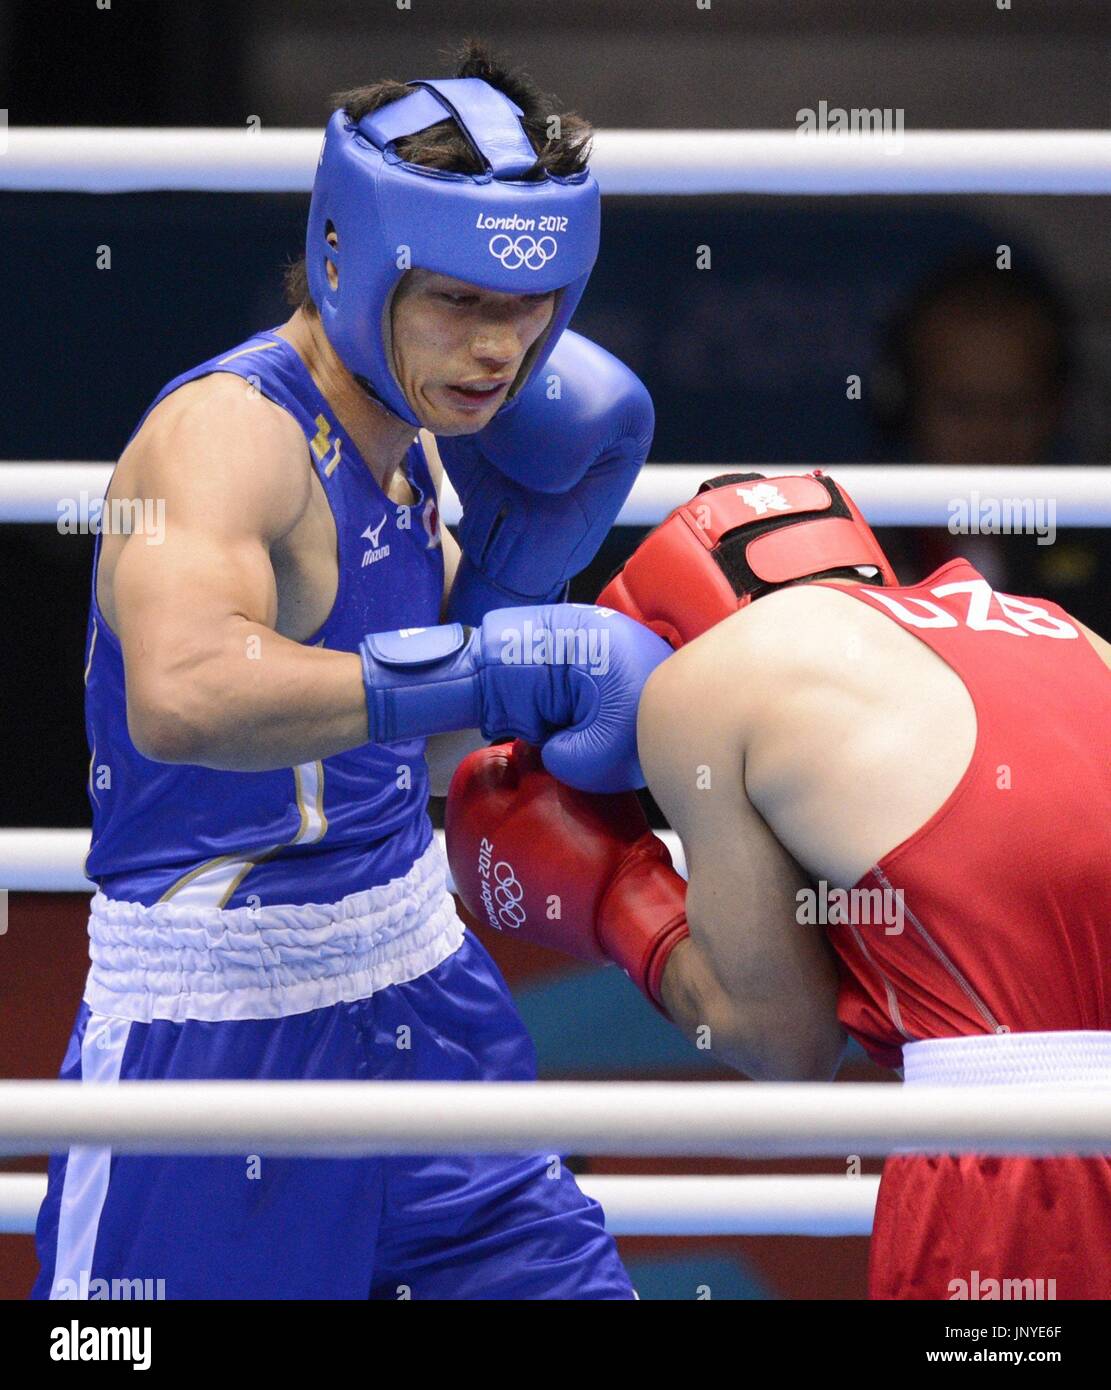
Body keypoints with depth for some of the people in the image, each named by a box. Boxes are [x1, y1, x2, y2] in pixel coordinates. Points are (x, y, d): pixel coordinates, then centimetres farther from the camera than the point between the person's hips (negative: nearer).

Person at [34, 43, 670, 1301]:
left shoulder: (402, 435, 6)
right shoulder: (229, 430, -21)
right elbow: (181, 695, -43)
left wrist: (524, 550, 2)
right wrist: (501, 665, -40)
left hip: (414, 983, 9)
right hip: (217, 1025, -9)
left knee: (563, 1278, 11)